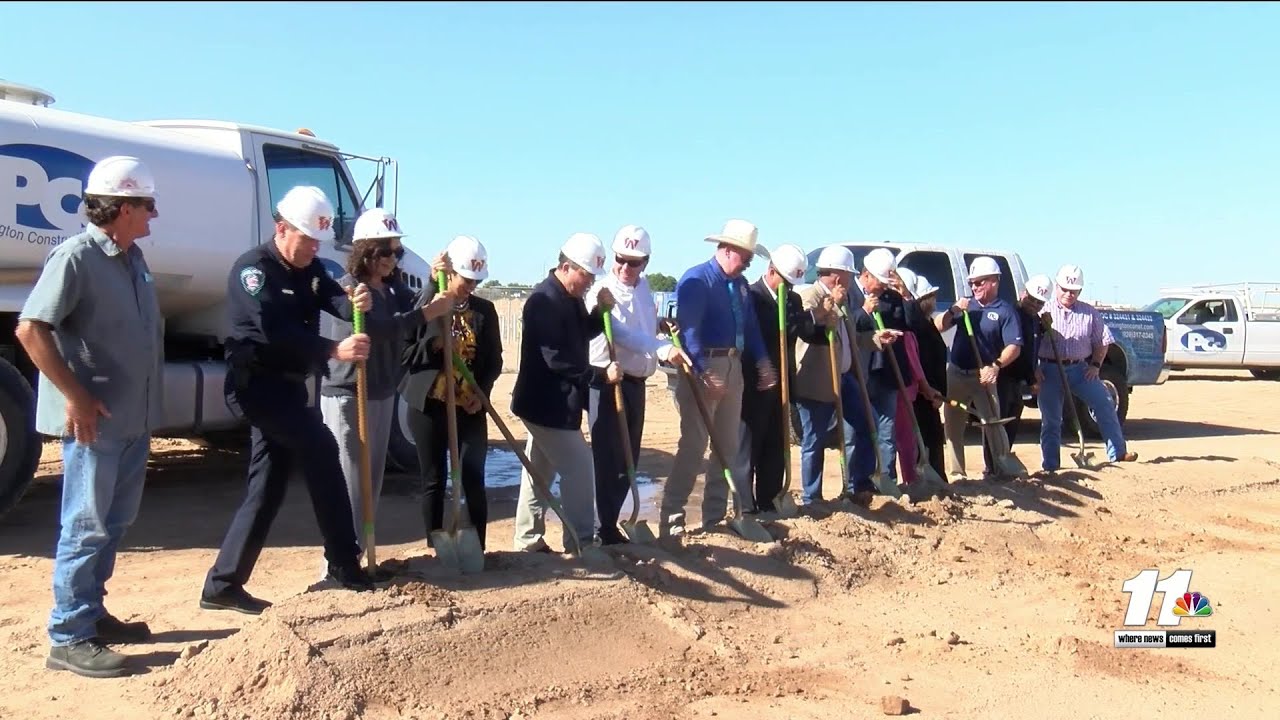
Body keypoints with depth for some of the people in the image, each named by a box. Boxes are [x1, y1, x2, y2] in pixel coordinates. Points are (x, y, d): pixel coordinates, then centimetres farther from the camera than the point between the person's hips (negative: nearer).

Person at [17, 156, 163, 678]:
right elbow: (30, 329, -20)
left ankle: (91, 613, 31)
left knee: (115, 521, 17)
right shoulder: (75, 257, -15)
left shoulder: (132, 257, 11)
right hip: (95, 420, -9)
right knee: (87, 527, -1)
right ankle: (68, 638, 9)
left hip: (135, 418, 9)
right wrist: (74, 396, -21)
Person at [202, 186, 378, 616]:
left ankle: (223, 585, 18)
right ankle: (344, 565, -11)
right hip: (256, 385, -9)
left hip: (287, 385, 9)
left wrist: (357, 303, -27)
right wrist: (333, 351, -35)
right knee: (320, 449, -18)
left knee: (267, 488, 9)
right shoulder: (252, 269, -13)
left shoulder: (310, 270, 12)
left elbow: (336, 301, -3)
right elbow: (275, 330, -27)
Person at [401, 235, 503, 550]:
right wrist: (434, 345, -20)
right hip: (428, 406, -1)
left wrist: (482, 393, -9)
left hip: (470, 407, 2)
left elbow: (494, 360, 7)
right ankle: (435, 549, 17)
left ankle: (477, 548, 10)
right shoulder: (424, 303, -2)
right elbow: (402, 353, -4)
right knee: (433, 481, 6)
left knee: (474, 479, -1)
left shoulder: (485, 310, 5)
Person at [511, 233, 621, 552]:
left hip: (553, 402, 10)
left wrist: (600, 311, 2)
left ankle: (529, 540, 25)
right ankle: (581, 543, 3)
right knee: (579, 467, -6)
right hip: (547, 403, -10)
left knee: (540, 471, 15)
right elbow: (556, 359, -26)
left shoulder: (570, 297, 10)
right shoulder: (544, 300, -21)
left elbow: (580, 334, 19)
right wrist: (600, 374, -23)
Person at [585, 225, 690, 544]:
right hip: (607, 383, -8)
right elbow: (622, 333, -31)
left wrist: (664, 324, 9)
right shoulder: (603, 291, -15)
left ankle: (610, 523, 25)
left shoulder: (644, 286, 10)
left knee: (629, 458, 13)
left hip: (635, 382, 8)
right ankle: (607, 530, 4)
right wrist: (662, 349, -42)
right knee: (609, 459, -5)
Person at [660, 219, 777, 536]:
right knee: (694, 445, -8)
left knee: (728, 445, 12)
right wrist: (705, 374, -28)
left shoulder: (740, 283, 13)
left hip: (733, 366, 8)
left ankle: (715, 517, 23)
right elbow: (688, 330, -22)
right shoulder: (696, 280, -13)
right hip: (703, 367, -8)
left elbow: (750, 325, 17)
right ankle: (671, 518, -1)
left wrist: (762, 361, 4)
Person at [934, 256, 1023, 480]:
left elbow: (1014, 347, -12)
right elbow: (938, 327, 5)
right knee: (952, 426, 8)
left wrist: (996, 365, -29)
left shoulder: (1005, 311, -4)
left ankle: (999, 470, 5)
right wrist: (953, 311, -13)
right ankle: (955, 473, 17)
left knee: (993, 425, -5)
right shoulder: (966, 305, 9)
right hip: (956, 374, 5)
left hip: (983, 376, -5)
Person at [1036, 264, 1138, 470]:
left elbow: (1102, 341, 13)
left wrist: (1095, 365, 3)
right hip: (1050, 370, -2)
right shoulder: (1044, 310, 0)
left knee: (1105, 404, -7)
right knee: (1050, 419, 2)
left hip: (1080, 369, 2)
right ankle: (1050, 465, 9)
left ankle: (1117, 452, 4)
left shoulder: (1090, 312, 7)